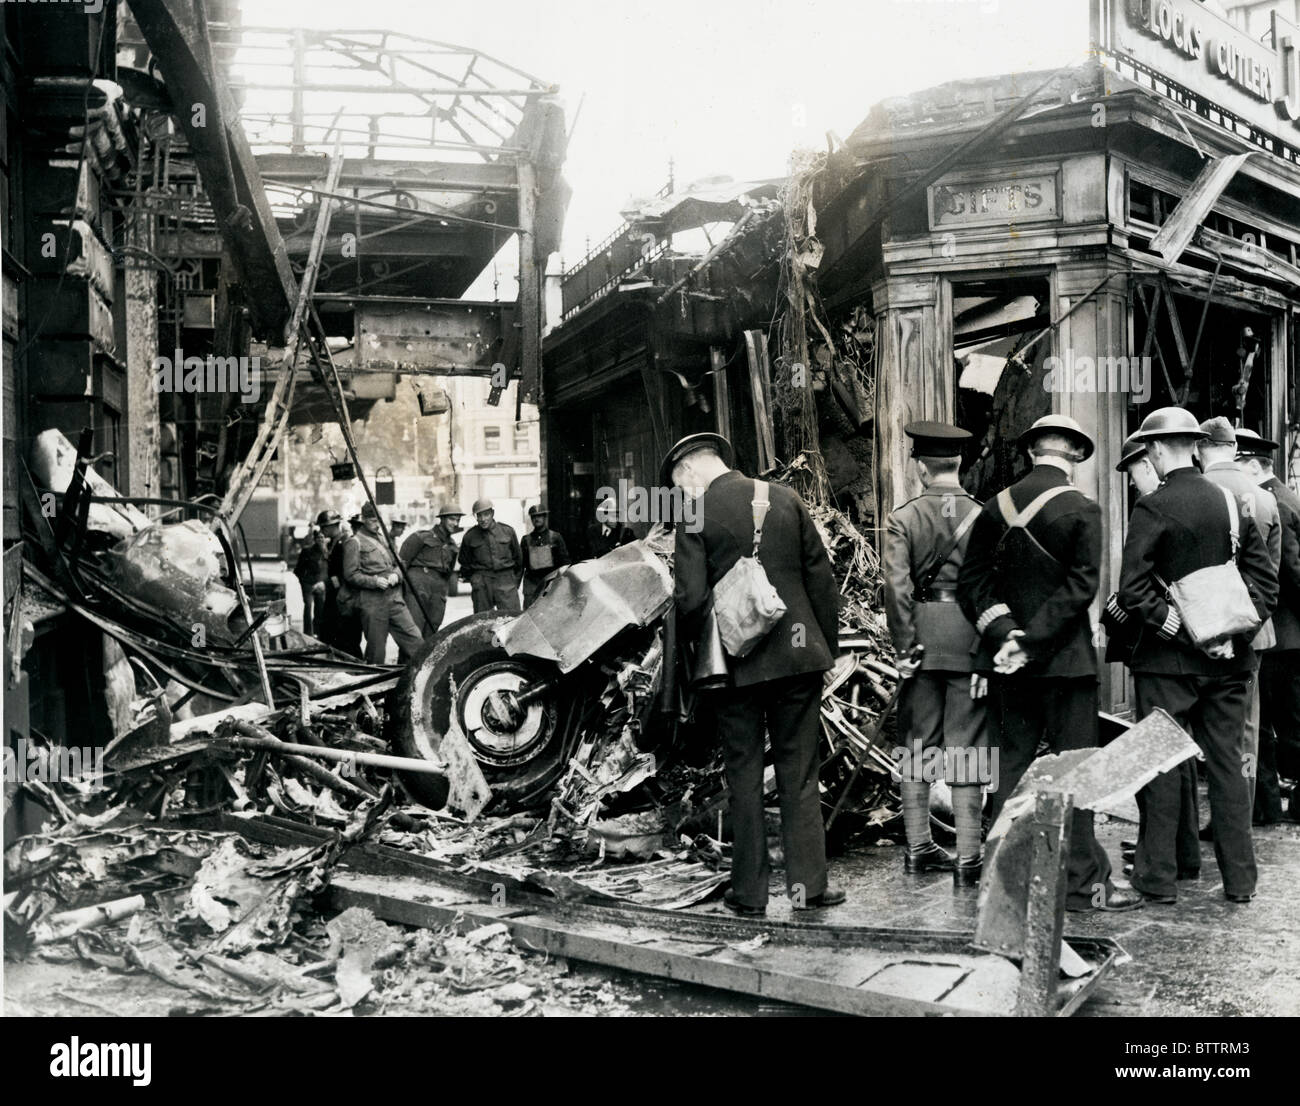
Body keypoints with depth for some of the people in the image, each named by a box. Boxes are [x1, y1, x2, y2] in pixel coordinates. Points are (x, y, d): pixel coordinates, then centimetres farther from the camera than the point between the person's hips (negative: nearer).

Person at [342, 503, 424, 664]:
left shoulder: (383, 537, 19)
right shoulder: (354, 542, -2)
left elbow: (397, 564, 22)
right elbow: (350, 575, -8)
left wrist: (396, 575, -1)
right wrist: (374, 581, -17)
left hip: (394, 598, 6)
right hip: (371, 603, -6)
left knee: (414, 639, -1)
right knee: (376, 647, 1)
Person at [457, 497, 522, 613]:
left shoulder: (508, 531, 5)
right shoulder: (470, 537, 4)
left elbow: (518, 558, 14)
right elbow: (465, 563, 16)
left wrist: (516, 580, 14)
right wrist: (473, 580, 10)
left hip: (506, 579, 0)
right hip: (481, 583, 1)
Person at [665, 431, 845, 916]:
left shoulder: (695, 517, -7)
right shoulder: (785, 498, 4)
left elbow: (690, 599, -14)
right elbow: (821, 577, 5)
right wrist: (828, 645, 12)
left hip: (735, 663, -3)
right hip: (797, 656, 3)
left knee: (744, 775, 8)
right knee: (799, 773, 10)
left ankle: (749, 892, 14)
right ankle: (808, 884, 13)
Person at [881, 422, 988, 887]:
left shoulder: (904, 518, -3)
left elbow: (896, 587, -12)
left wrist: (903, 648, -6)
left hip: (922, 636, 0)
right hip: (968, 639, 0)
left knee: (917, 743, 12)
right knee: (965, 746, 4)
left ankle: (918, 847, 21)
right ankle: (968, 857, 6)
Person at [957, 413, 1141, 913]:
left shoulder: (995, 507, 4)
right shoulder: (1082, 510, -8)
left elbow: (971, 580, 1)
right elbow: (1080, 587, -15)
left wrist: (1002, 631, -7)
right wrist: (1033, 640, -14)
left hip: (1008, 662, 4)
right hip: (1066, 661, -4)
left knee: (1010, 765, 10)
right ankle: (1081, 881, 8)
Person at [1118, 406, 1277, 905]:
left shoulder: (1153, 508, -11)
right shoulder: (1233, 503, 5)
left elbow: (1133, 590, -19)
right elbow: (1265, 578, 6)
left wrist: (1183, 630, -12)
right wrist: (1233, 629, 0)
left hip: (1168, 659, -5)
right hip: (1228, 659, 5)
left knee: (1160, 765, 3)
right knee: (1227, 762, 12)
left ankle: (1158, 877, 8)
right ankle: (1239, 878, 17)